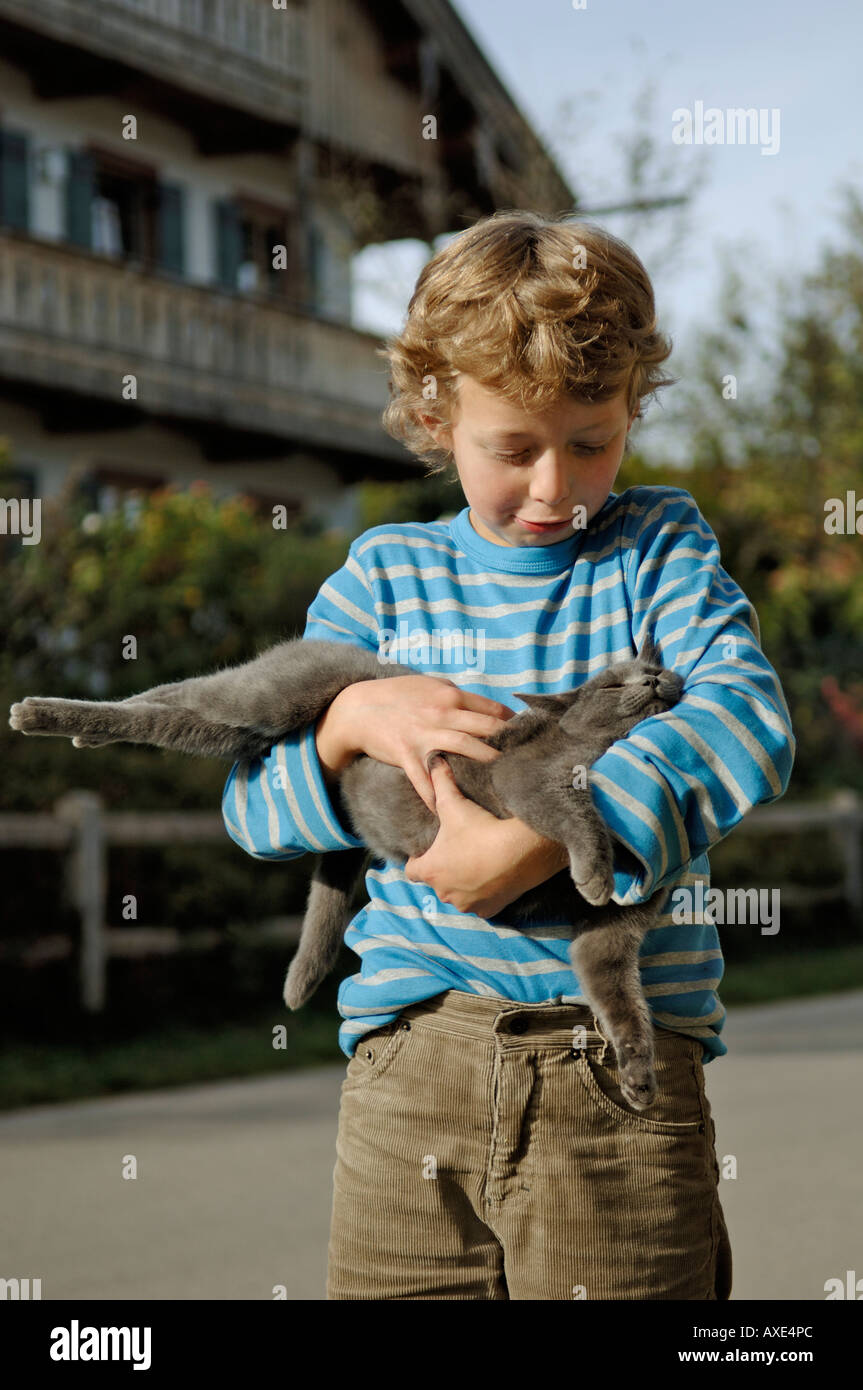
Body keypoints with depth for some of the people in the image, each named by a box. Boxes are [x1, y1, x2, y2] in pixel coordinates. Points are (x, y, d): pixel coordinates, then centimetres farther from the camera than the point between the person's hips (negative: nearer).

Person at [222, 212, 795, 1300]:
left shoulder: (658, 550, 4)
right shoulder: (383, 575, 11)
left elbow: (748, 719, -16)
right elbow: (251, 805, 11)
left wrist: (527, 845, -24)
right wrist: (356, 717, -11)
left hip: (622, 1057, -2)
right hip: (412, 1046, 2)